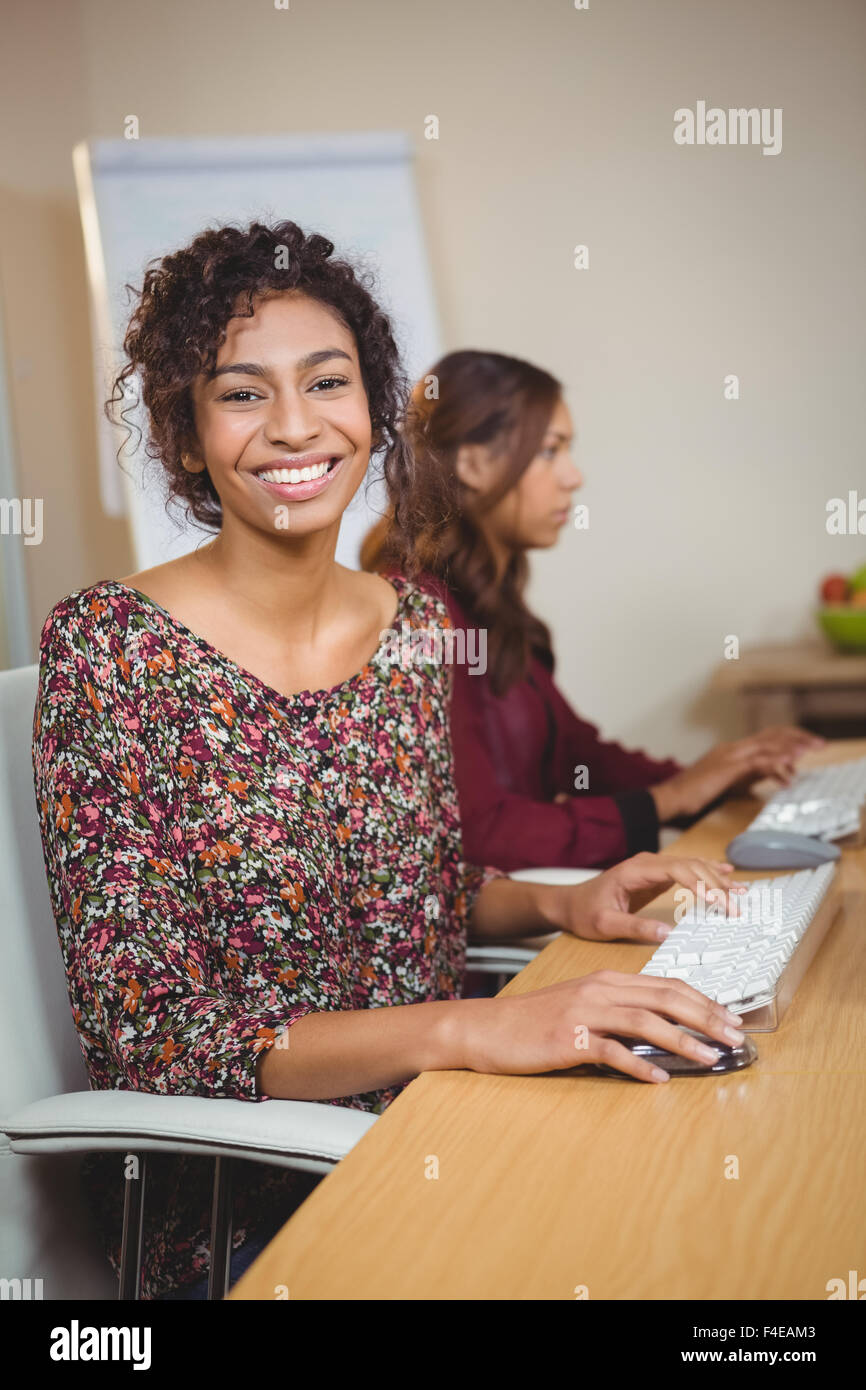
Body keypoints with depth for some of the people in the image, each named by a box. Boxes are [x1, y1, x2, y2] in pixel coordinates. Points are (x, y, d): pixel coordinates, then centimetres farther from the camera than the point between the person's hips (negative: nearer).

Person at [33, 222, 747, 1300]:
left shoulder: (422, 623, 2)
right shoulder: (110, 646, -13)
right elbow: (143, 1030, -18)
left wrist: (564, 905, -4)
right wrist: (466, 1029, -29)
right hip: (229, 1201, -5)